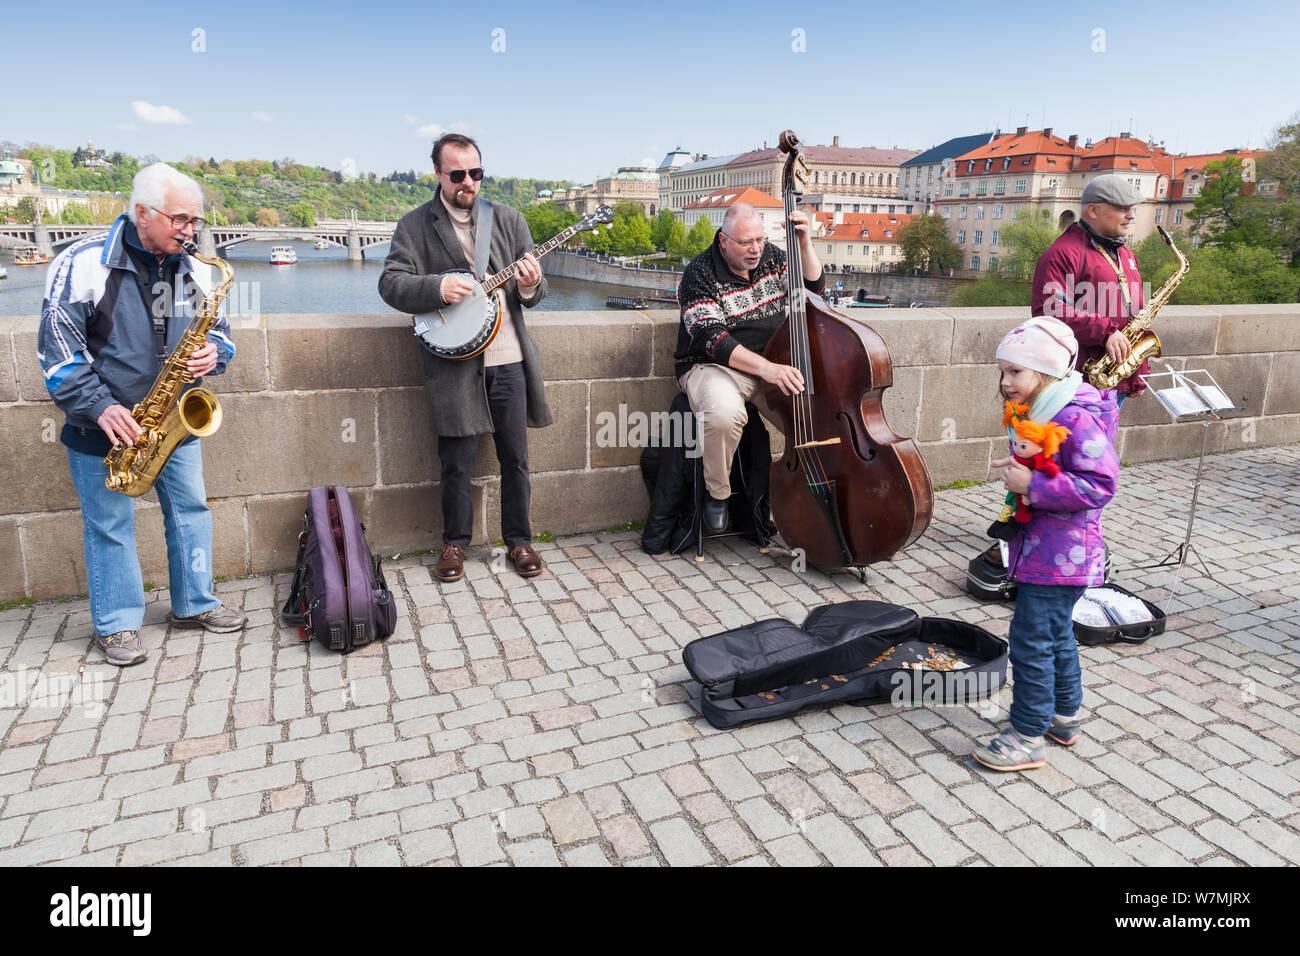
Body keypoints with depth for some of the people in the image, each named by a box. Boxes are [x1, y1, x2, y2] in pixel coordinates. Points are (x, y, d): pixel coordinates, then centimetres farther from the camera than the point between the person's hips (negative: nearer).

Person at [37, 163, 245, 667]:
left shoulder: (195, 268, 3)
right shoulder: (83, 263, -12)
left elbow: (218, 328, 14)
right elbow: (58, 348, -12)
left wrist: (213, 353, -10)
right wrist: (100, 407, -20)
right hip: (104, 425, -4)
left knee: (190, 509, 9)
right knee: (110, 524, 6)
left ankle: (194, 603, 26)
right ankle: (117, 624, 20)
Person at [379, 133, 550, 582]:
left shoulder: (509, 220, 11)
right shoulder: (414, 226, 4)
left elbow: (535, 290, 11)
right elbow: (390, 284, -4)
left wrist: (530, 286, -13)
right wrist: (437, 288, -21)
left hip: (508, 359, 2)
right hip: (453, 360, -2)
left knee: (515, 459, 7)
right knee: (456, 463, 3)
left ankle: (518, 540, 23)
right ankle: (455, 542, 23)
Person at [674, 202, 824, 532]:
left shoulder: (770, 256, 7)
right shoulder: (700, 274, -12)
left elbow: (814, 285, 15)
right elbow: (711, 338, -23)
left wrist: (805, 244, -4)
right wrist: (766, 368, -34)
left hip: (773, 366, 5)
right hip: (714, 367, -5)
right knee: (725, 412, -39)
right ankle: (717, 495, -12)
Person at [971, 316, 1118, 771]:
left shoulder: (1077, 420, -21)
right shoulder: (1033, 414, 9)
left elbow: (1099, 486, -26)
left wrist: (1033, 485, -27)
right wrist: (1015, 471, 6)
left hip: (1060, 556, -10)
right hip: (1038, 547, 10)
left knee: (1031, 639, -5)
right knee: (1056, 635, 22)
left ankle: (1028, 737, 8)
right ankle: (1065, 716, 39)